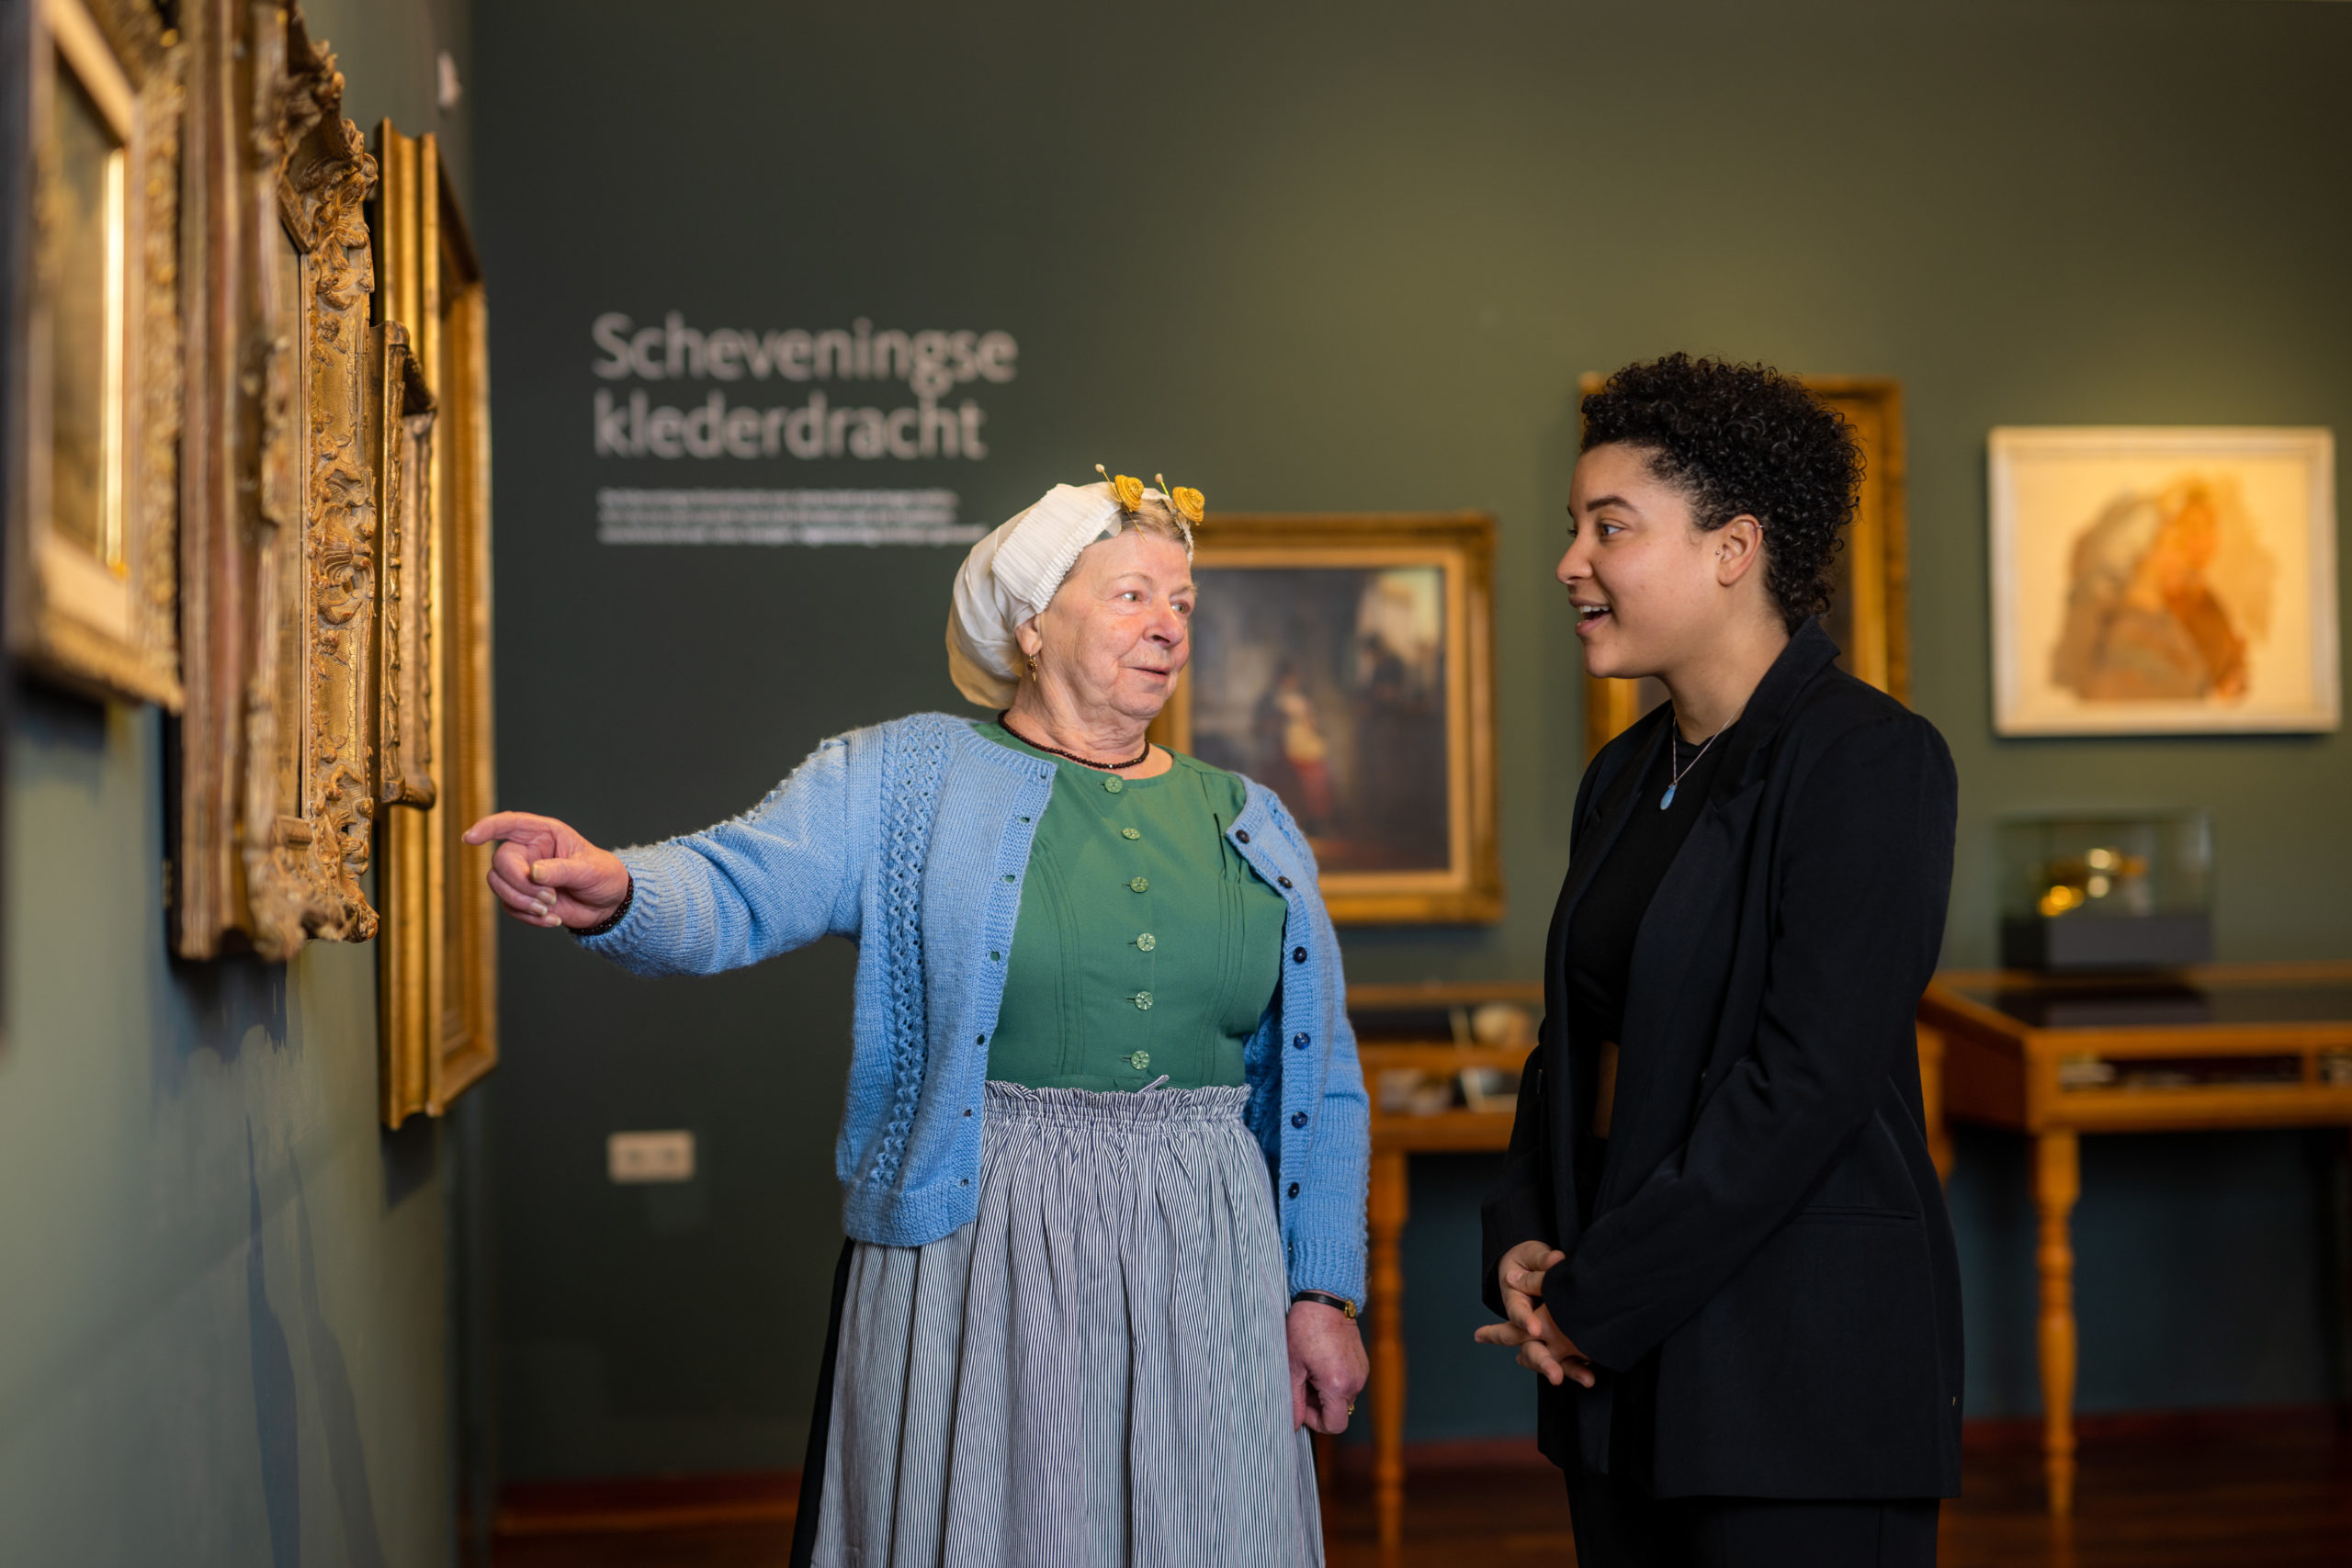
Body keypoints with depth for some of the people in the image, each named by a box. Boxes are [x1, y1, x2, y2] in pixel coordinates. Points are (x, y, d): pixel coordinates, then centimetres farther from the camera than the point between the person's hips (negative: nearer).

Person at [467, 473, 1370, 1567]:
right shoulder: (905, 779, 1)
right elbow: (734, 889, -13)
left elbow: (1320, 1085, 13)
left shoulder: (1250, 828, 12)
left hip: (1197, 1273, 4)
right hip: (969, 1264, -3)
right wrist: (612, 894, -35)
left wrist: (1323, 1291, 8)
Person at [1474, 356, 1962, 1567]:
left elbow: (1809, 1078, -19)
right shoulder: (1624, 776, 13)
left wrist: (1597, 1300, -15)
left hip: (1800, 1368, -7)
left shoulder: (1869, 759, -12)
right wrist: (1521, 1244, 1)